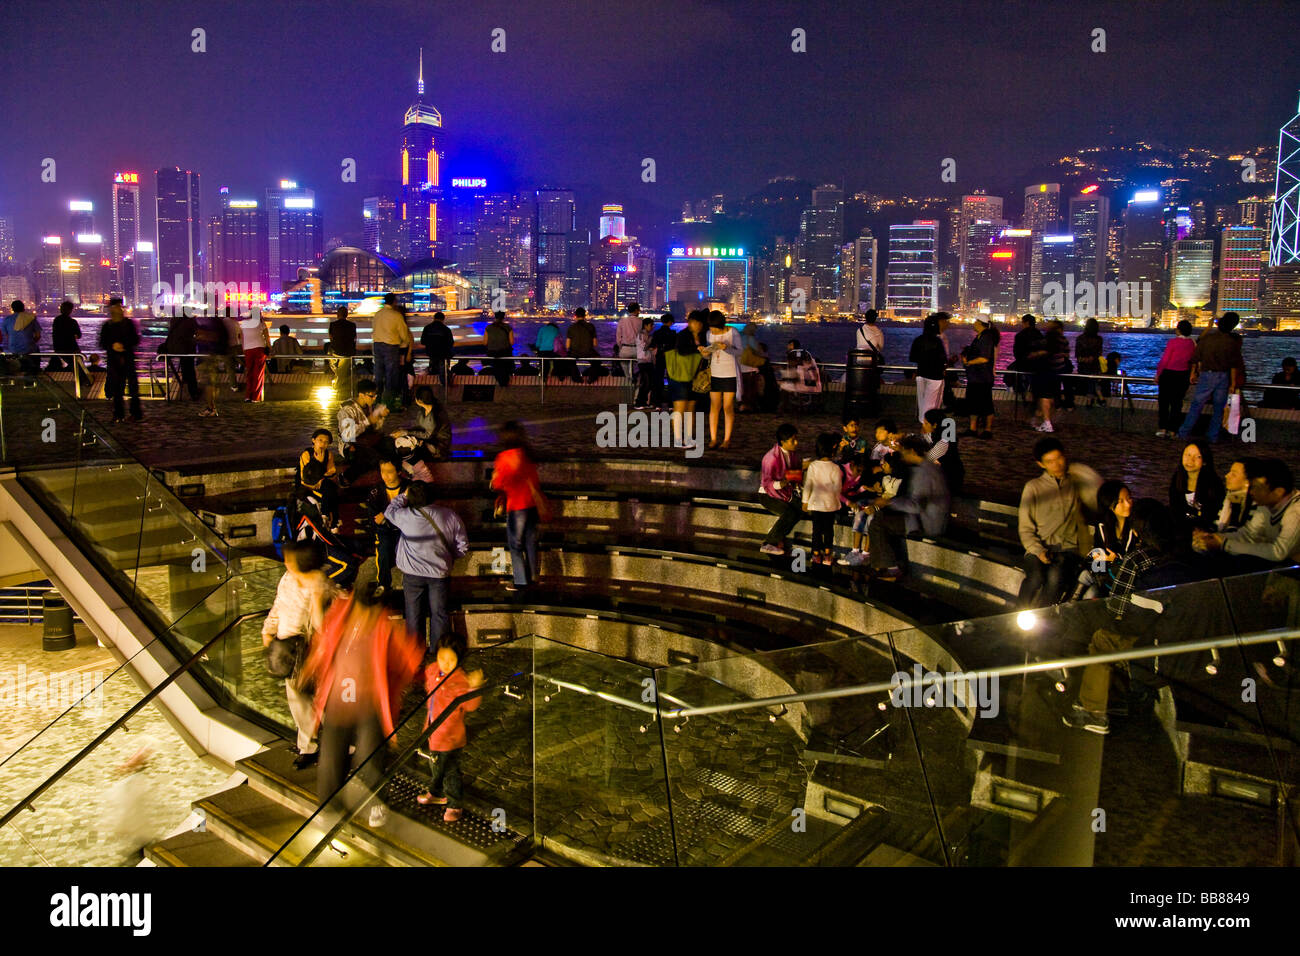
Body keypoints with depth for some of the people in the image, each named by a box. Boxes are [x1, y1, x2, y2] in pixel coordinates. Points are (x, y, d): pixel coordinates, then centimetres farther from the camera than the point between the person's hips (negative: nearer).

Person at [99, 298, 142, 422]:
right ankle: (119, 414, 8)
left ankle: (136, 413, 1)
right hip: (113, 359, 1)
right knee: (116, 388, 2)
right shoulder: (107, 326, 8)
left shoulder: (129, 323, 5)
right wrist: (112, 346, -12)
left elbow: (136, 340, 3)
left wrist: (124, 345, -14)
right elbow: (102, 343, 8)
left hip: (128, 357, -1)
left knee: (133, 385, -5)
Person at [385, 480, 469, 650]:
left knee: (414, 613, 15)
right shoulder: (450, 516, -9)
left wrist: (403, 496, 12)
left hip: (412, 574, -1)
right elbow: (463, 547, -1)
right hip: (440, 573, 1)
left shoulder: (406, 517, -16)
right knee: (439, 613, 13)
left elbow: (389, 511, 7)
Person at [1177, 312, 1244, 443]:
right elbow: (1234, 365, -4)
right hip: (1224, 376, 1)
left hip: (1207, 374, -1)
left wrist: (1193, 372, 12)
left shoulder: (1207, 337, -6)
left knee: (1196, 405, 3)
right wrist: (1233, 384, 1)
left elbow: (1196, 357, -1)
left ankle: (1184, 432, 3)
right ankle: (1213, 435, 14)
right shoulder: (1232, 342, -6)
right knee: (1219, 408, 10)